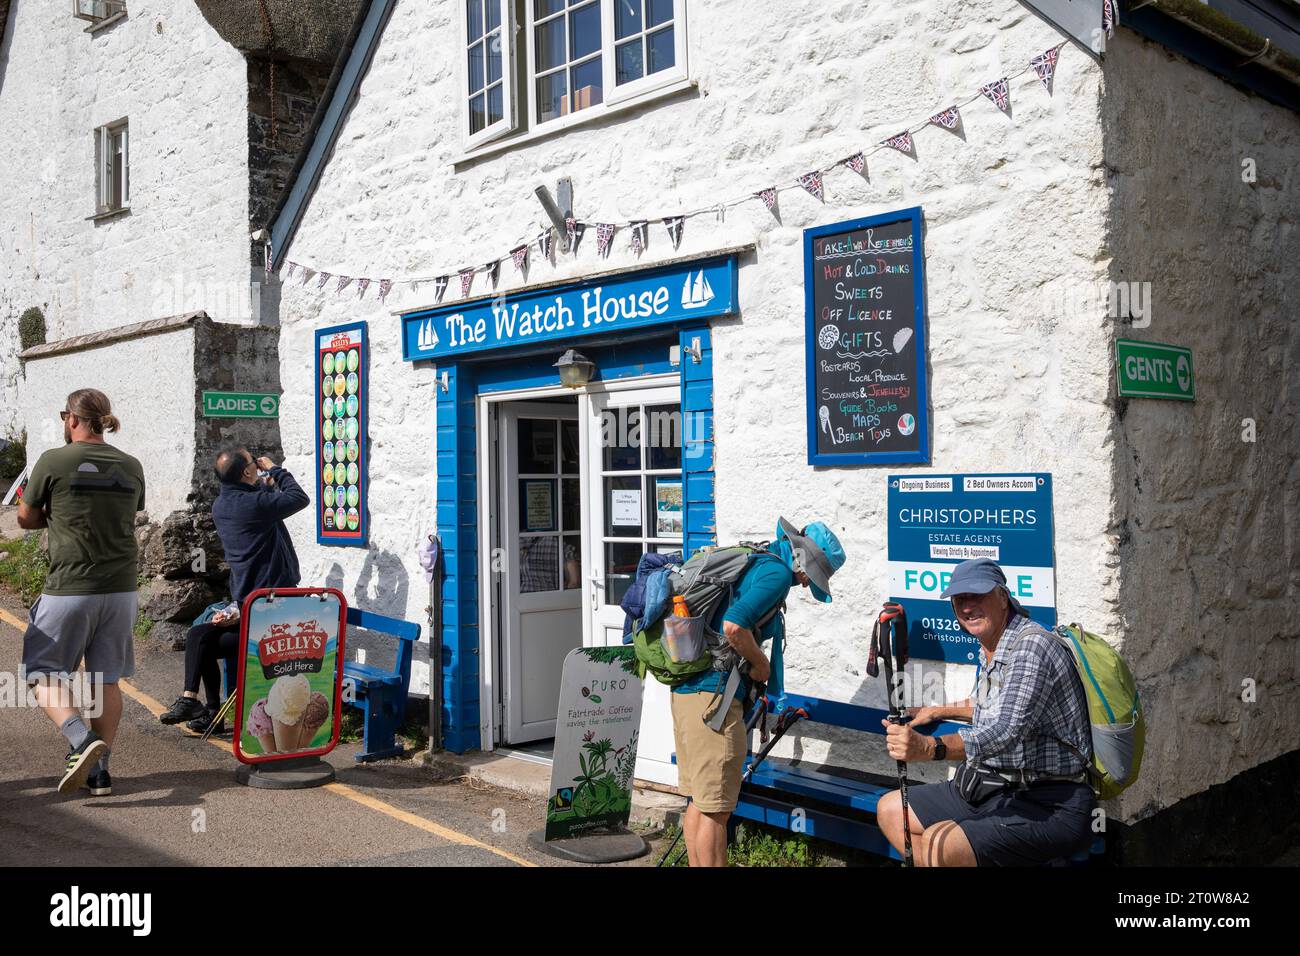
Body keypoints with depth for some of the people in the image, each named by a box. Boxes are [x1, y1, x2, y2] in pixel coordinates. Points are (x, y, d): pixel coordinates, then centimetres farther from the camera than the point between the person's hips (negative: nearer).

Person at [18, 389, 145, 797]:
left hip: (69, 588, -4)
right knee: (106, 679, 11)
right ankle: (99, 770, 13)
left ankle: (81, 740, -16)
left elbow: (26, 519, 4)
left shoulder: (53, 462, -7)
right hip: (121, 588, 5)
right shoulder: (131, 467, 6)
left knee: (44, 673, 7)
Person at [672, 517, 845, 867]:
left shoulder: (751, 563, 20)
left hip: (687, 689, 10)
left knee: (701, 801, 16)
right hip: (713, 693, -10)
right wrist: (760, 663, -8)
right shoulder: (777, 572, -10)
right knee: (716, 809, -4)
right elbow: (734, 626, -24)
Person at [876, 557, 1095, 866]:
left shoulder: (1032, 646, -20)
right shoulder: (989, 651, 12)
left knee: (940, 844, -31)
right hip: (994, 790, 10)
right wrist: (940, 712, 36)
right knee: (890, 810, 10)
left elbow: (1007, 730, -34)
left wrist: (930, 747, -45)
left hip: (1052, 806, -10)